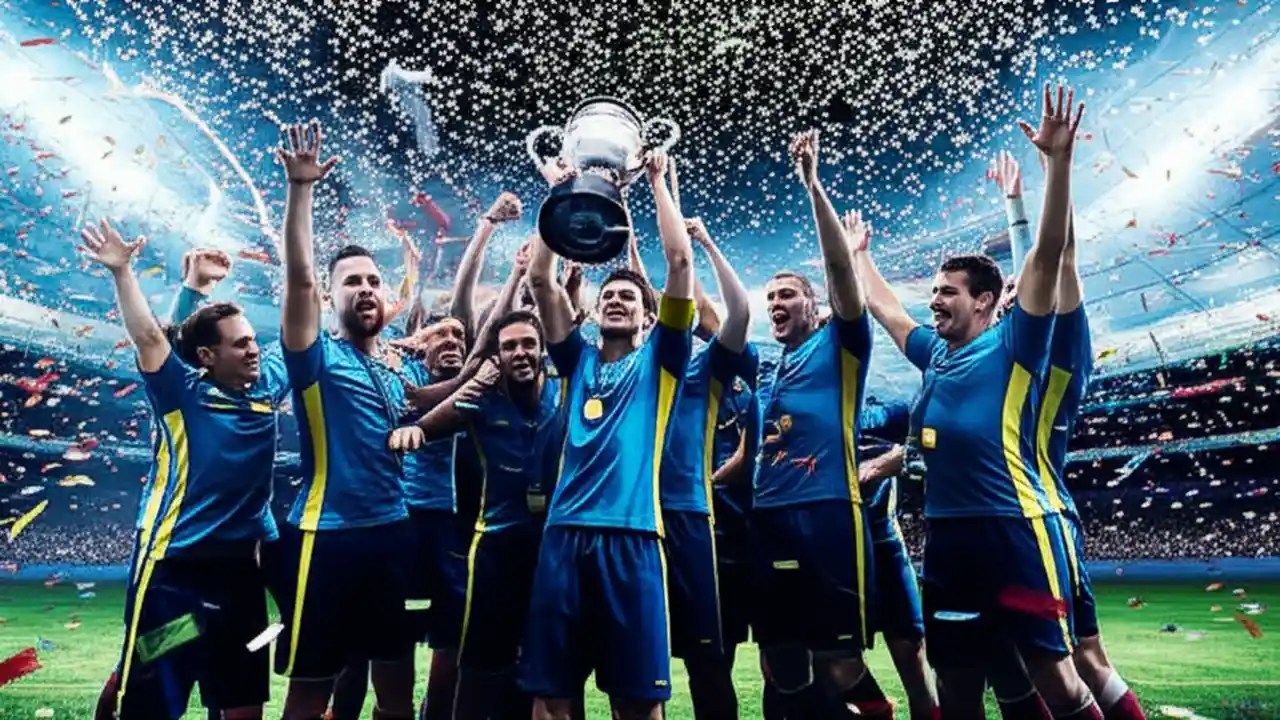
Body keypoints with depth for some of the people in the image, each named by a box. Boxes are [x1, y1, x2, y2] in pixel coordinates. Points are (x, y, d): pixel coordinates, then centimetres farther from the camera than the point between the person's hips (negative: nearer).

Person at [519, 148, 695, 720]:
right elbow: (540, 278, 11)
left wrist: (658, 182, 8)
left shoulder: (660, 359, 9)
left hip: (631, 534, -2)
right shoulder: (578, 359, 16)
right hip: (566, 531, 3)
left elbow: (680, 261, 2)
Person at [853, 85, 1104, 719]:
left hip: (1015, 532, -6)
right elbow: (883, 308, 30)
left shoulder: (1013, 346, -1)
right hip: (948, 536, 7)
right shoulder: (936, 354, 15)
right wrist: (859, 253, 39)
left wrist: (1059, 161, -16)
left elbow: (1046, 256, -11)